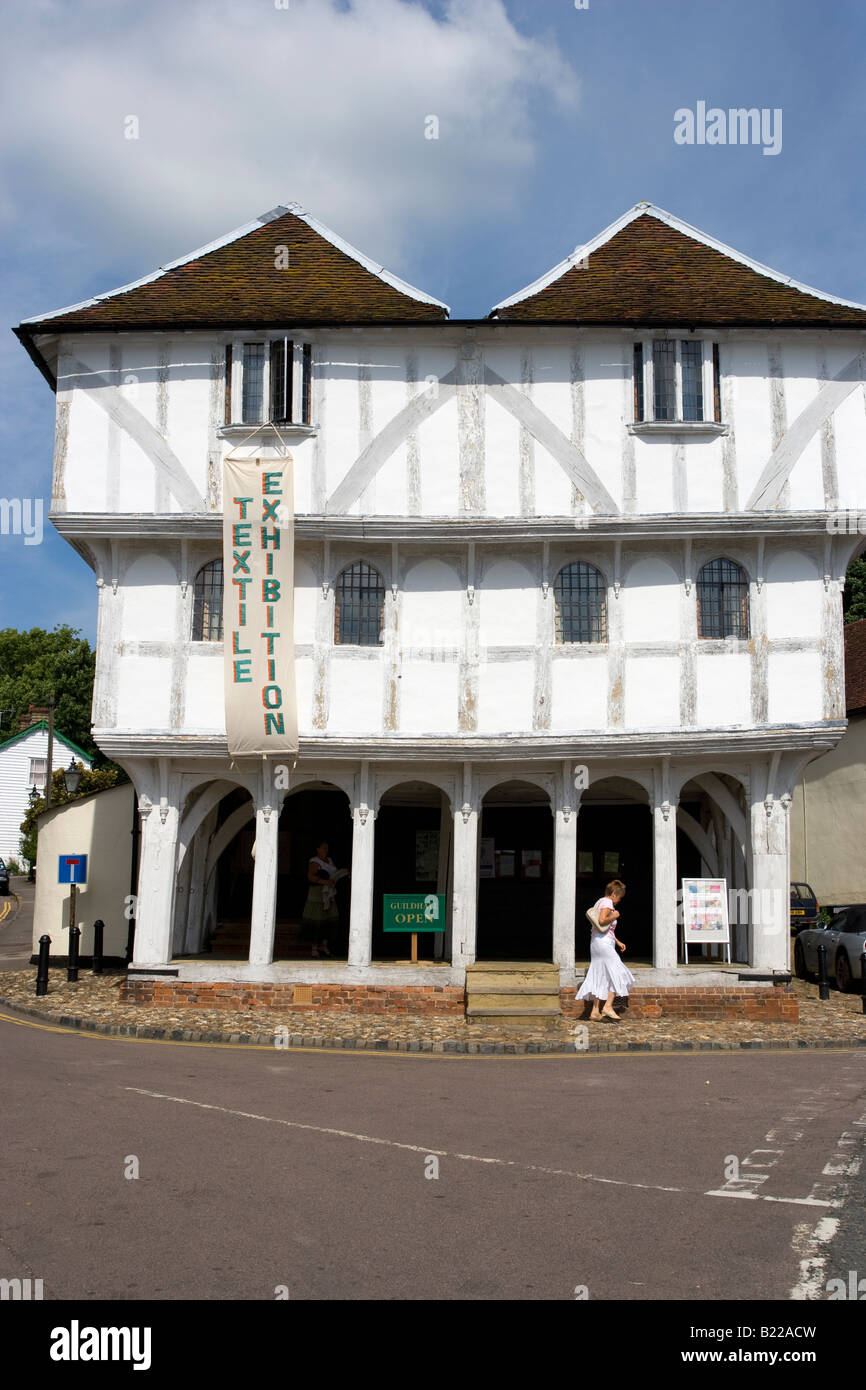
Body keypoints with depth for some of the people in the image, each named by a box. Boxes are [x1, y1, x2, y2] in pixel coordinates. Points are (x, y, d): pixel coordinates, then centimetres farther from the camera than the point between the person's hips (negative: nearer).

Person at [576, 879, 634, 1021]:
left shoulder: (600, 902, 21)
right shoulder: (607, 903, -10)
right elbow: (602, 920, -28)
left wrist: (618, 942, 25)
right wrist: (614, 916, -11)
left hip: (597, 943, 10)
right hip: (604, 942, -10)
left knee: (600, 977, 9)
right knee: (616, 974, -5)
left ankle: (595, 1011, 7)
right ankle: (608, 1006, -10)